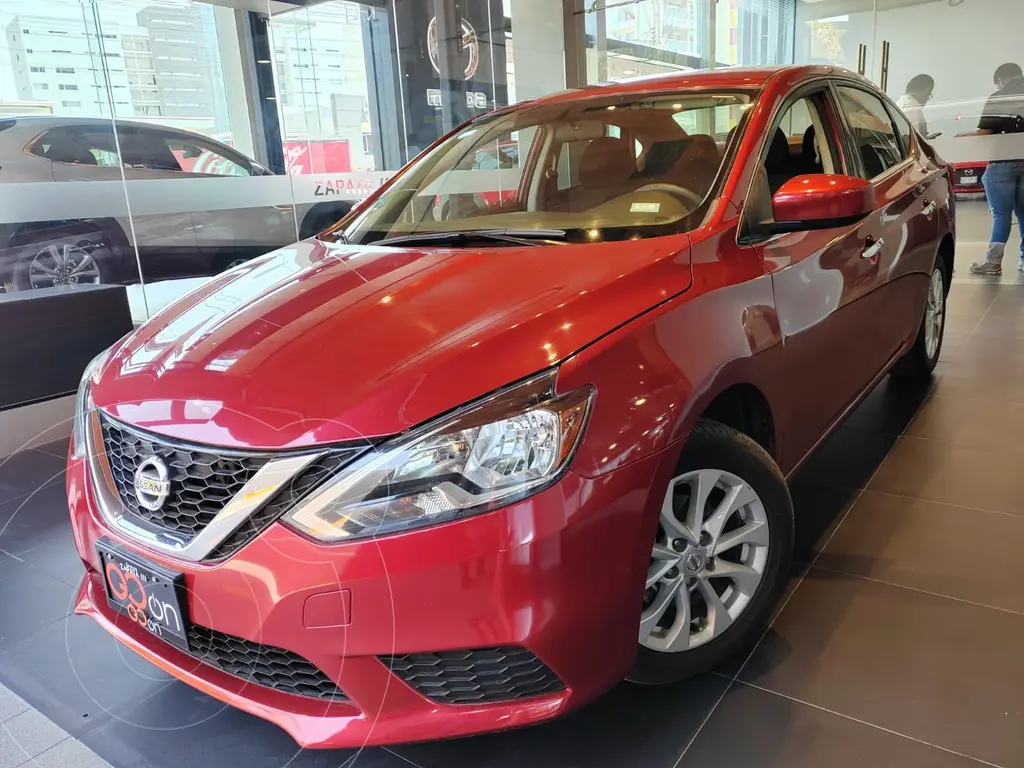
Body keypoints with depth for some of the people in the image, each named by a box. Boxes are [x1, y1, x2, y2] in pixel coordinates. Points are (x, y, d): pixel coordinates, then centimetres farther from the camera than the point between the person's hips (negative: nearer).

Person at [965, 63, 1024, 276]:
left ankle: (993, 261, -5)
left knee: (1001, 214, -3)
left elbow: (984, 132, -8)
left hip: (1003, 162, -4)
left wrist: (962, 136, 8)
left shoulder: (997, 98, -3)